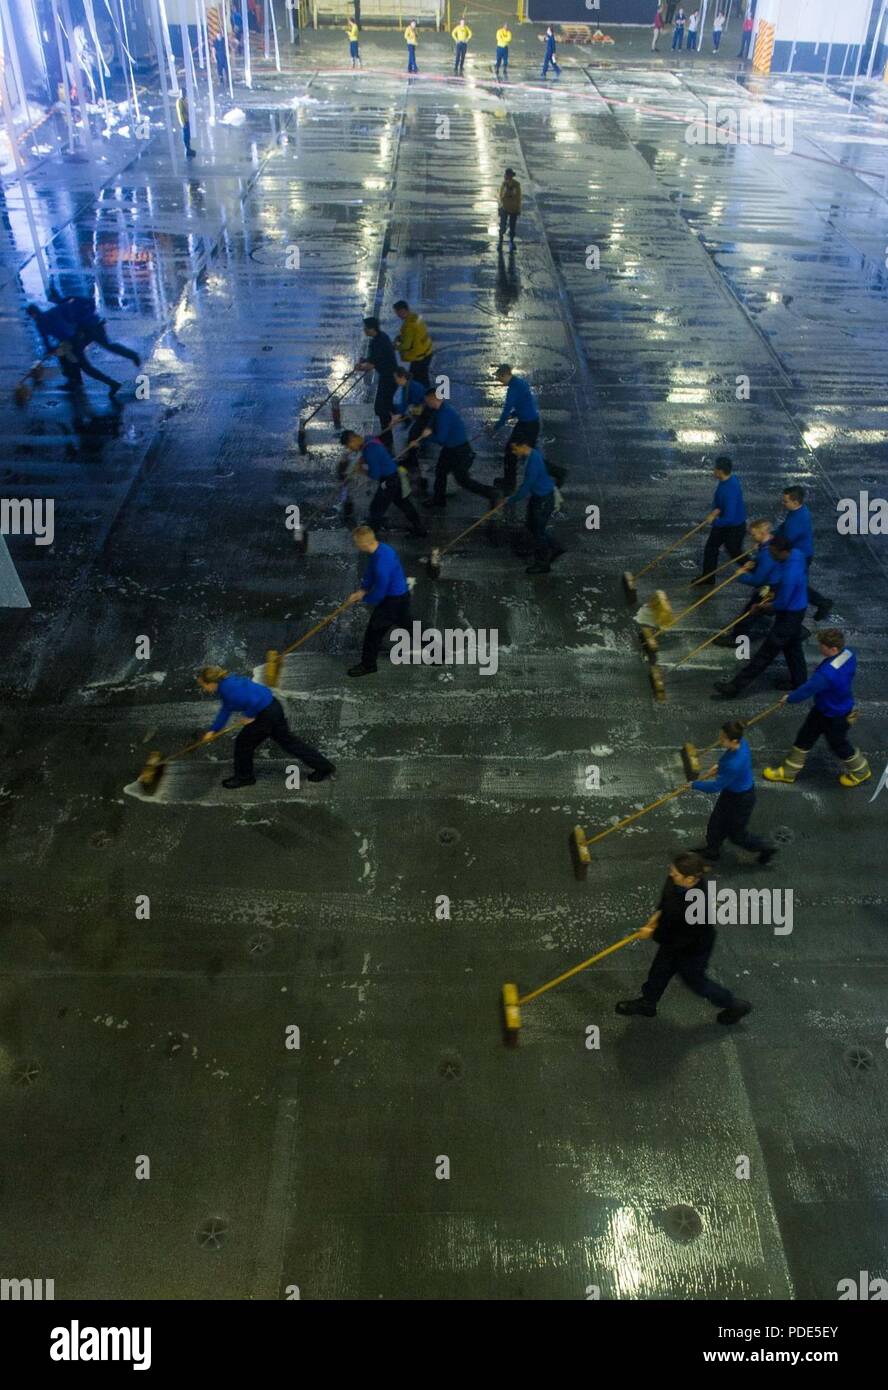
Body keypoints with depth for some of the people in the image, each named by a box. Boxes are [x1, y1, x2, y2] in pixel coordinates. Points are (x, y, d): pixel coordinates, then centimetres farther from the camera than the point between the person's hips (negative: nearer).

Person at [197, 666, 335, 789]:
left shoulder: (228, 688, -22)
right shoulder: (226, 684, 10)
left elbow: (253, 700, -30)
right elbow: (225, 711, 20)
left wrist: (250, 716, -12)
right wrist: (212, 730, 20)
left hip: (266, 714, -10)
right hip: (273, 708, 10)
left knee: (243, 743, 7)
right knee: (287, 740, 18)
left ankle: (244, 777, 27)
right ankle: (324, 766, 24)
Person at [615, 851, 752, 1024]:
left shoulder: (696, 908, -44)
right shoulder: (676, 882, -23)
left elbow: (679, 940, -31)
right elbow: (667, 897, 4)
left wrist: (652, 934, -19)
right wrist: (658, 912, -8)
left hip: (693, 950, -7)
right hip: (676, 936, 7)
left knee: (696, 981, 21)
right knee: (659, 971, 26)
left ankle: (736, 1006, 46)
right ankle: (647, 1004, 52)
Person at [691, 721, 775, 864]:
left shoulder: (734, 765, -42)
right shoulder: (742, 743, -18)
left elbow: (716, 786, -29)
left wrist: (694, 784, -17)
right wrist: (720, 766, 3)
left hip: (741, 799, -8)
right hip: (731, 791, 8)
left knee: (737, 835, 19)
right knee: (716, 824, 25)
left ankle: (766, 849, 44)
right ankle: (711, 852, 49)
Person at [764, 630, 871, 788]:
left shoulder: (828, 673, -42)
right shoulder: (848, 653, -15)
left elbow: (807, 690, -29)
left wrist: (789, 698, -10)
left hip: (835, 717, -9)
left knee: (838, 745, 18)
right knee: (805, 737, 17)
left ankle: (861, 771, 46)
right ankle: (788, 771, 33)